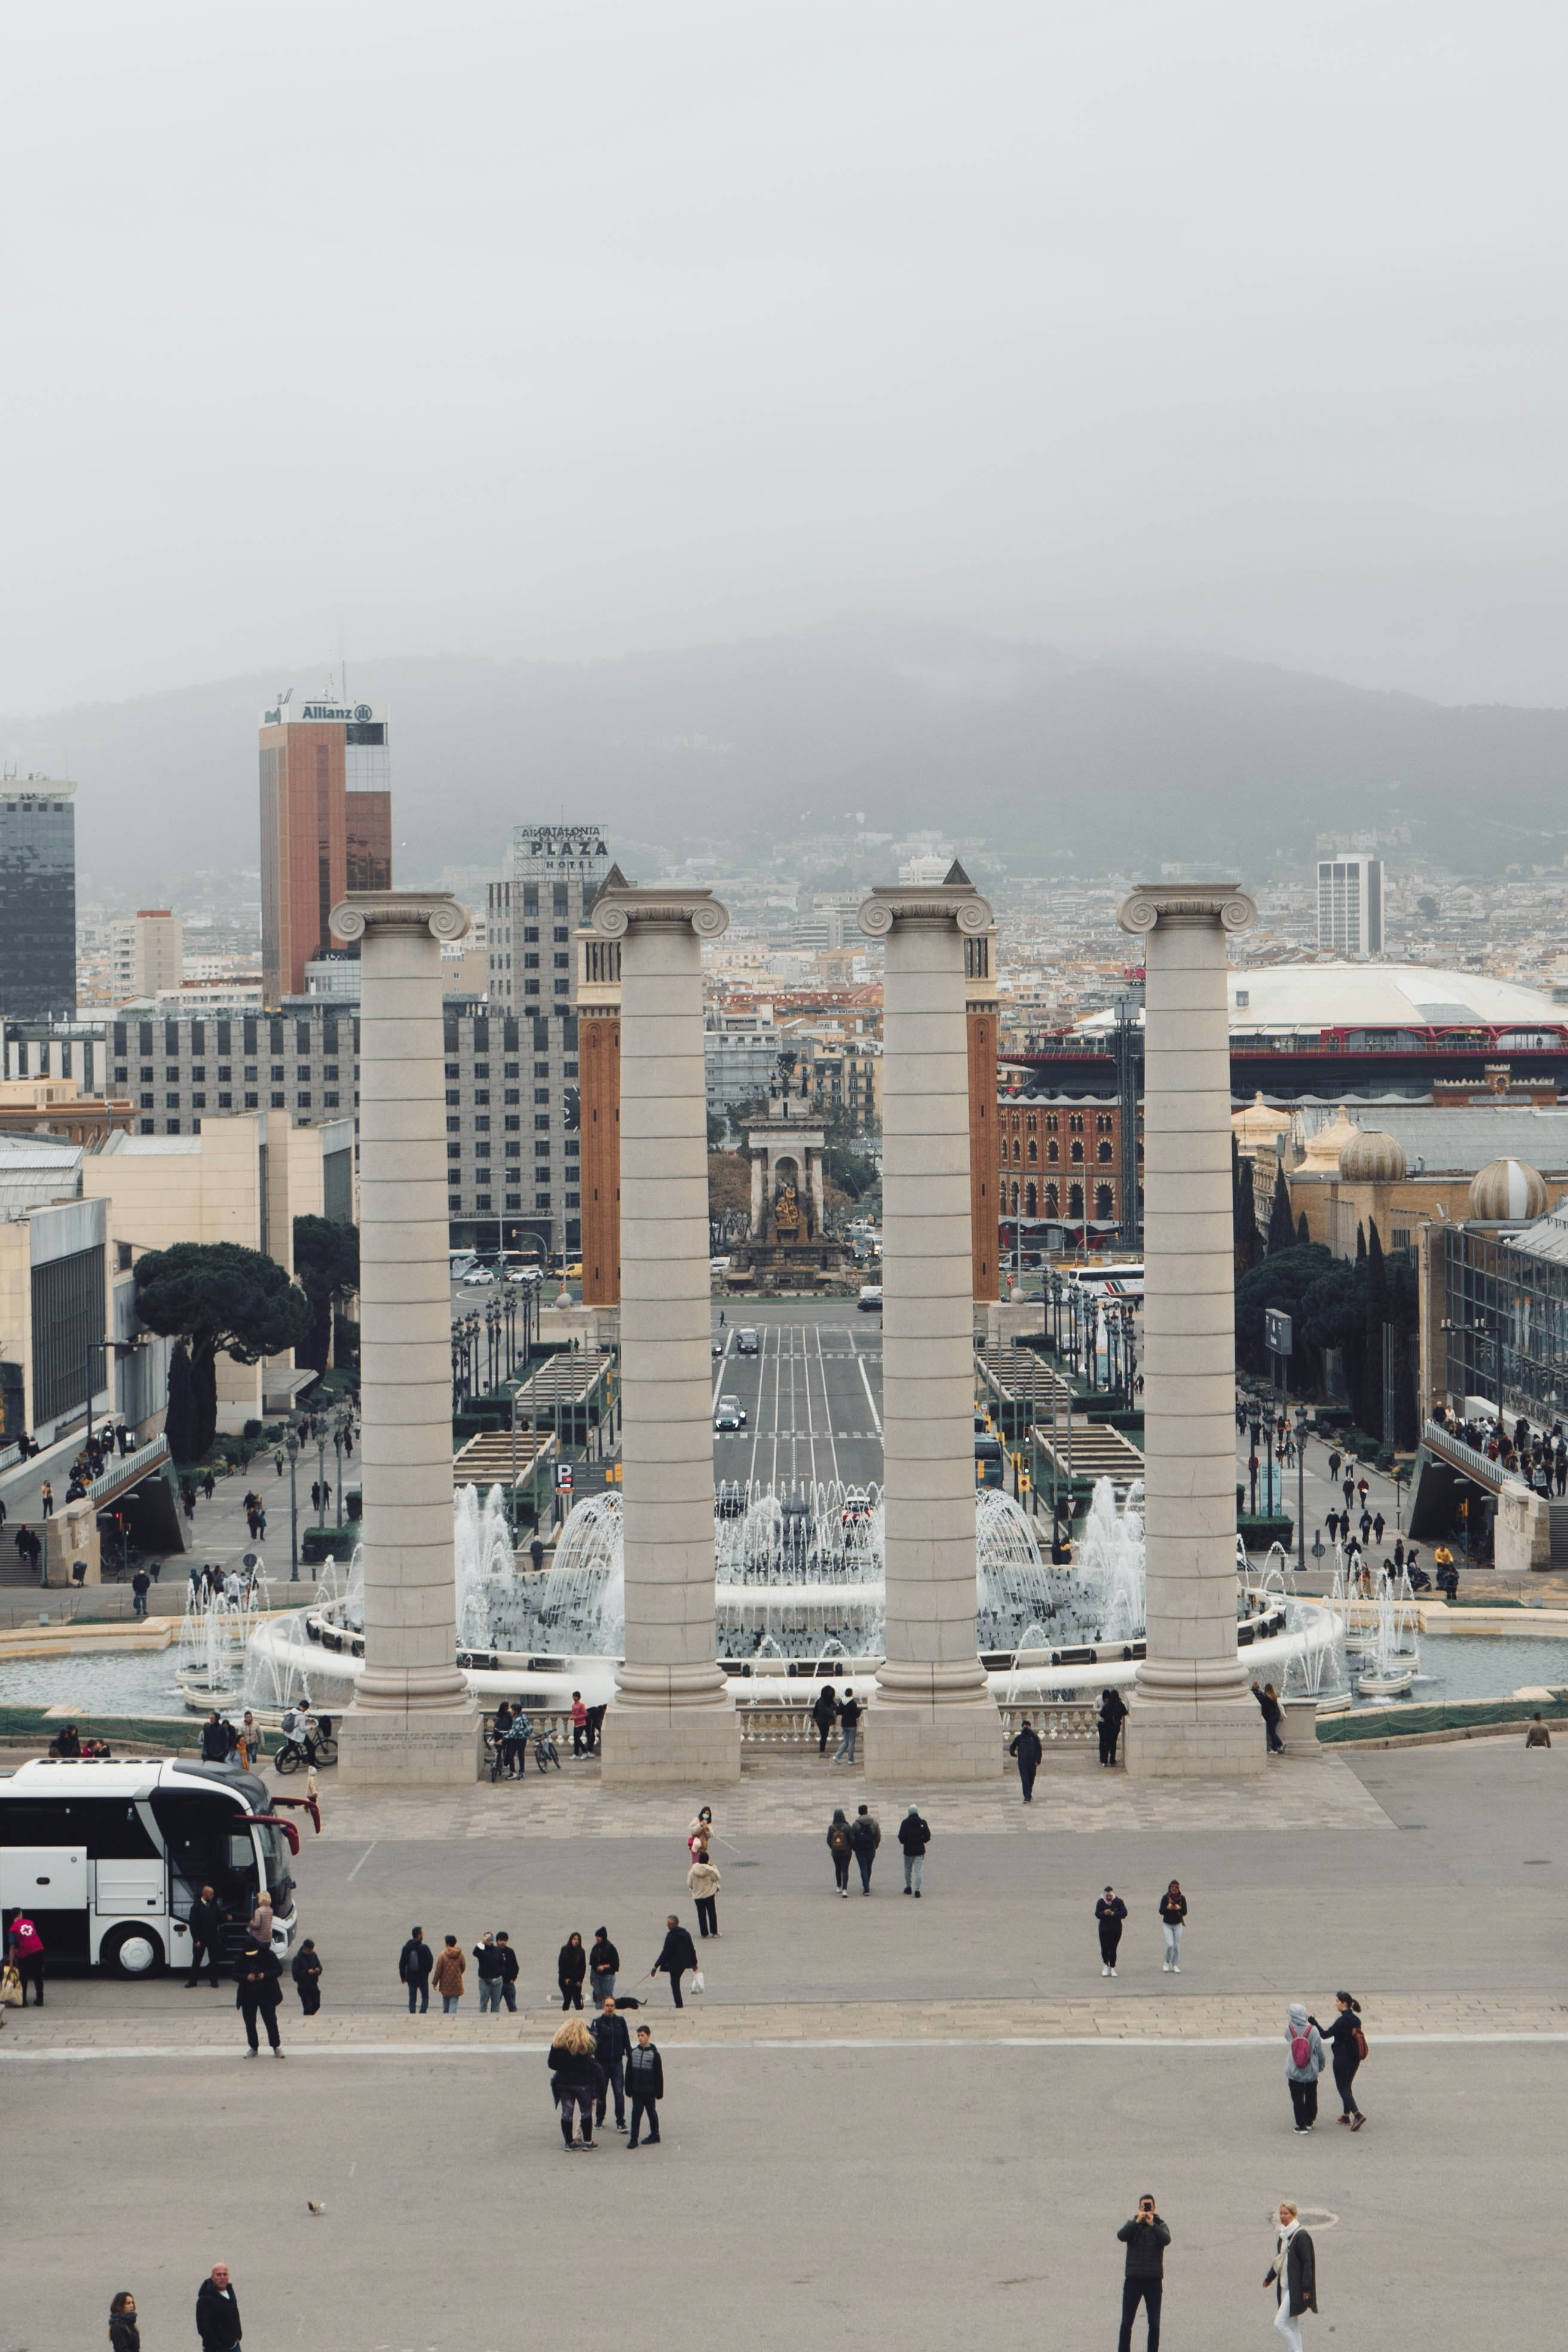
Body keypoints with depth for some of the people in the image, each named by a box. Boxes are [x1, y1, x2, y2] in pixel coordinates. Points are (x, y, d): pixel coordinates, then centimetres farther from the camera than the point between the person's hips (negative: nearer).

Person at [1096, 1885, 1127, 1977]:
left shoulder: (1118, 1902, -1)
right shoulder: (1101, 1902, 1)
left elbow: (1124, 1913, -8)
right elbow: (1097, 1914, -5)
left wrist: (1114, 1914, -21)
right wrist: (1104, 1913, -25)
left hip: (1116, 1930, 0)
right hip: (1104, 1929, 1)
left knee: (1113, 1949, 0)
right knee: (1104, 1948, -6)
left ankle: (1112, 1968, 10)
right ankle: (1106, 1965, 16)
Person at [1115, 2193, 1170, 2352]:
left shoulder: (1161, 2226, 4)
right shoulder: (1132, 2225, 6)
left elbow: (1166, 2240, -17)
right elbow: (1121, 2236, -14)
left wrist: (1152, 2225, -29)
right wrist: (1137, 2221, -24)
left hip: (1154, 2281, 0)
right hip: (1133, 2279, 0)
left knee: (1154, 2324, 1)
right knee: (1126, 2322, 2)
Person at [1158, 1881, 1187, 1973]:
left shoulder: (1182, 1898, -2)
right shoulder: (1165, 1898, -6)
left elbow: (1185, 1912, -3)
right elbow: (1161, 1911, -7)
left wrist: (1179, 1908, -25)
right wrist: (1168, 1908, -27)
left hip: (1178, 1924, 2)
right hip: (1168, 1924, -2)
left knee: (1177, 1946, 2)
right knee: (1170, 1945, -12)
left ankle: (1175, 1965, 13)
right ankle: (1167, 1963, 10)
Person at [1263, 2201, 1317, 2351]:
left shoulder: (1301, 2236, -16)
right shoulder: (1283, 2235, 10)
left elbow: (1307, 2263, -18)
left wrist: (1306, 2288, -19)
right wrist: (1269, 2278, 25)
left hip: (1295, 2288, -9)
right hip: (1285, 2286, 9)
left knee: (1280, 2323, -10)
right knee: (1292, 2324, 13)